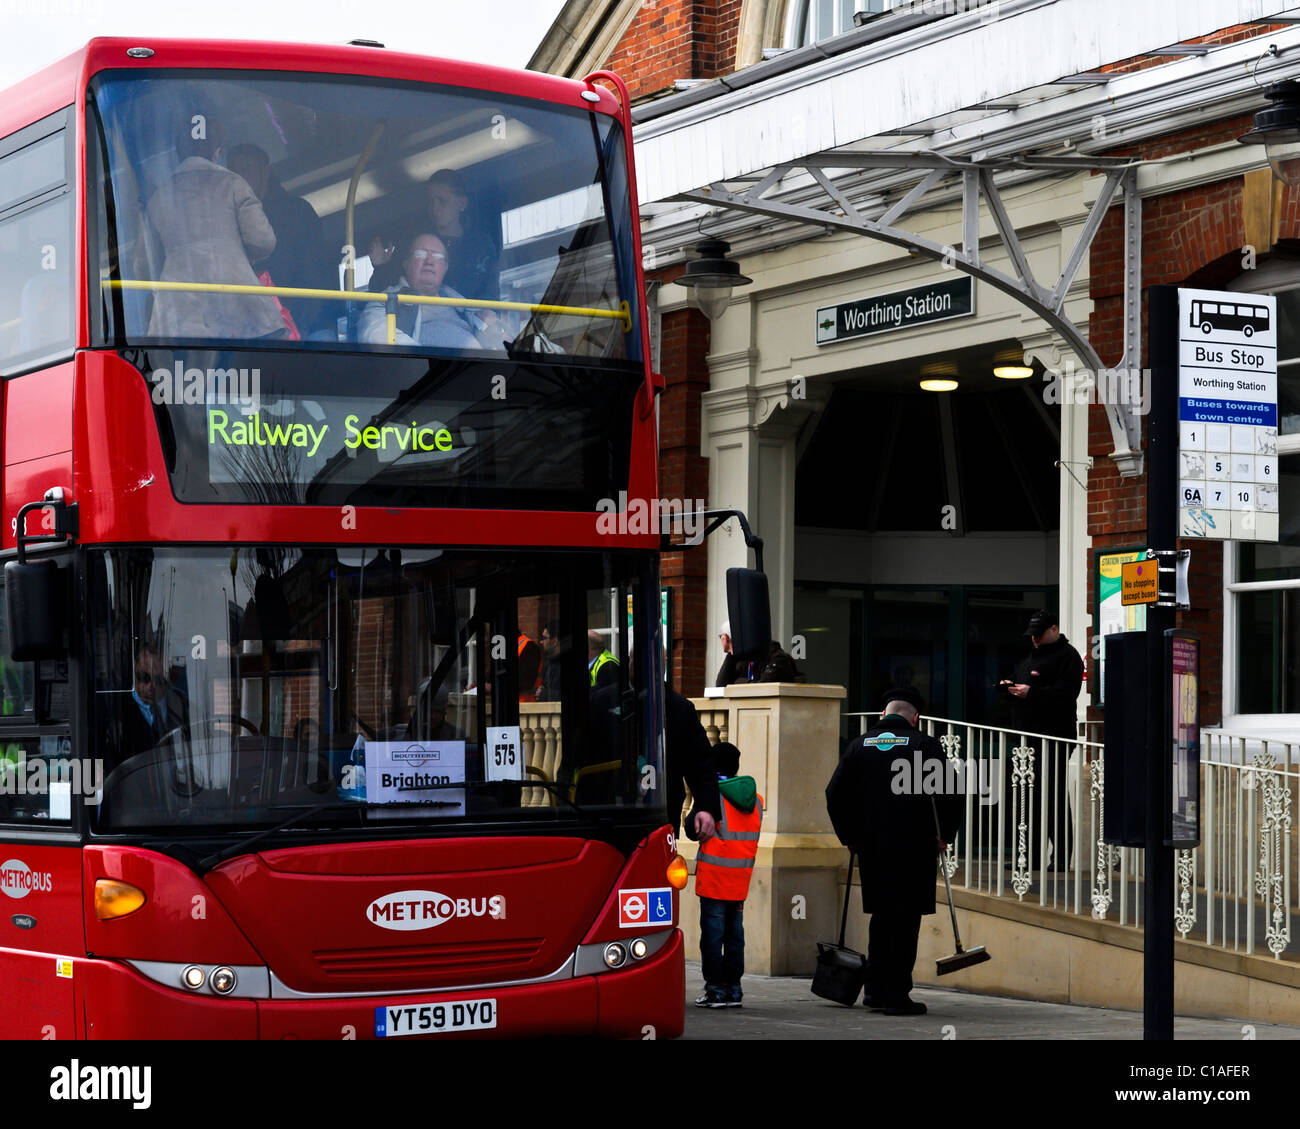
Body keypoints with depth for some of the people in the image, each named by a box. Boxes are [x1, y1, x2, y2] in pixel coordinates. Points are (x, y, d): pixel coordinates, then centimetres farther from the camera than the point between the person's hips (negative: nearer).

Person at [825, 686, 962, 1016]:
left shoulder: (860, 746, 5)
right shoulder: (925, 745, -4)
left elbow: (835, 795, 4)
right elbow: (949, 796, -9)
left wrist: (850, 836, 16)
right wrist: (943, 836, 5)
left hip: (871, 848, 4)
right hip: (913, 849, -4)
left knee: (881, 917, 17)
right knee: (905, 921, 1)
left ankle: (876, 990, 19)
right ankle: (896, 995, -1)